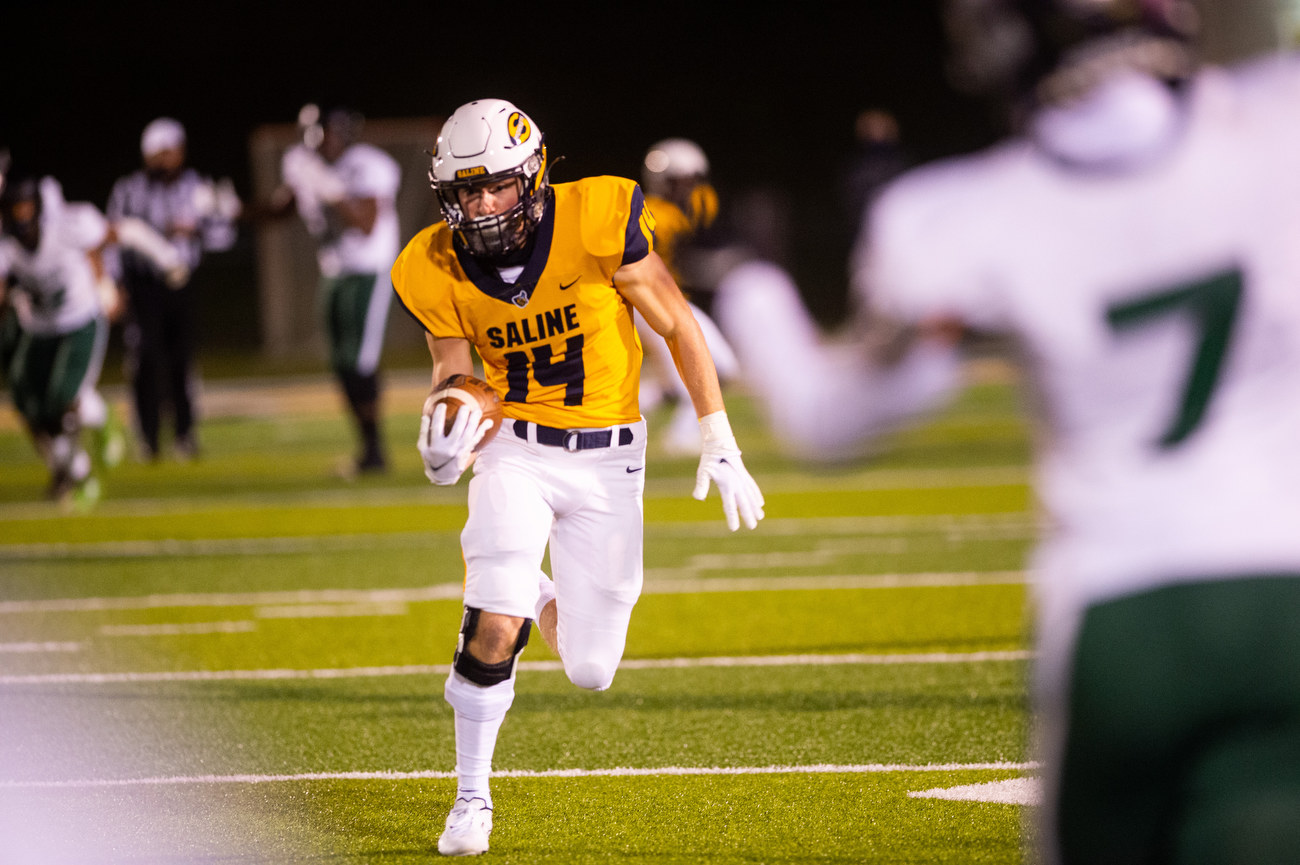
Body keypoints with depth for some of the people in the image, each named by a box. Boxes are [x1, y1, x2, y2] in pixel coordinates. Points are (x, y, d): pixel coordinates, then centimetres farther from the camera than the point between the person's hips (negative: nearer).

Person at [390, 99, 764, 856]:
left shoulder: (596, 225, -19)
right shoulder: (439, 272, -10)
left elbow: (679, 326, -7)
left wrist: (721, 447, -7)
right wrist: (445, 448, -25)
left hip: (607, 458, -1)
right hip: (517, 450, 1)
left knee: (590, 670, 0)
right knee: (493, 630, -20)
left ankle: (543, 598, 37)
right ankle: (472, 797, 3)